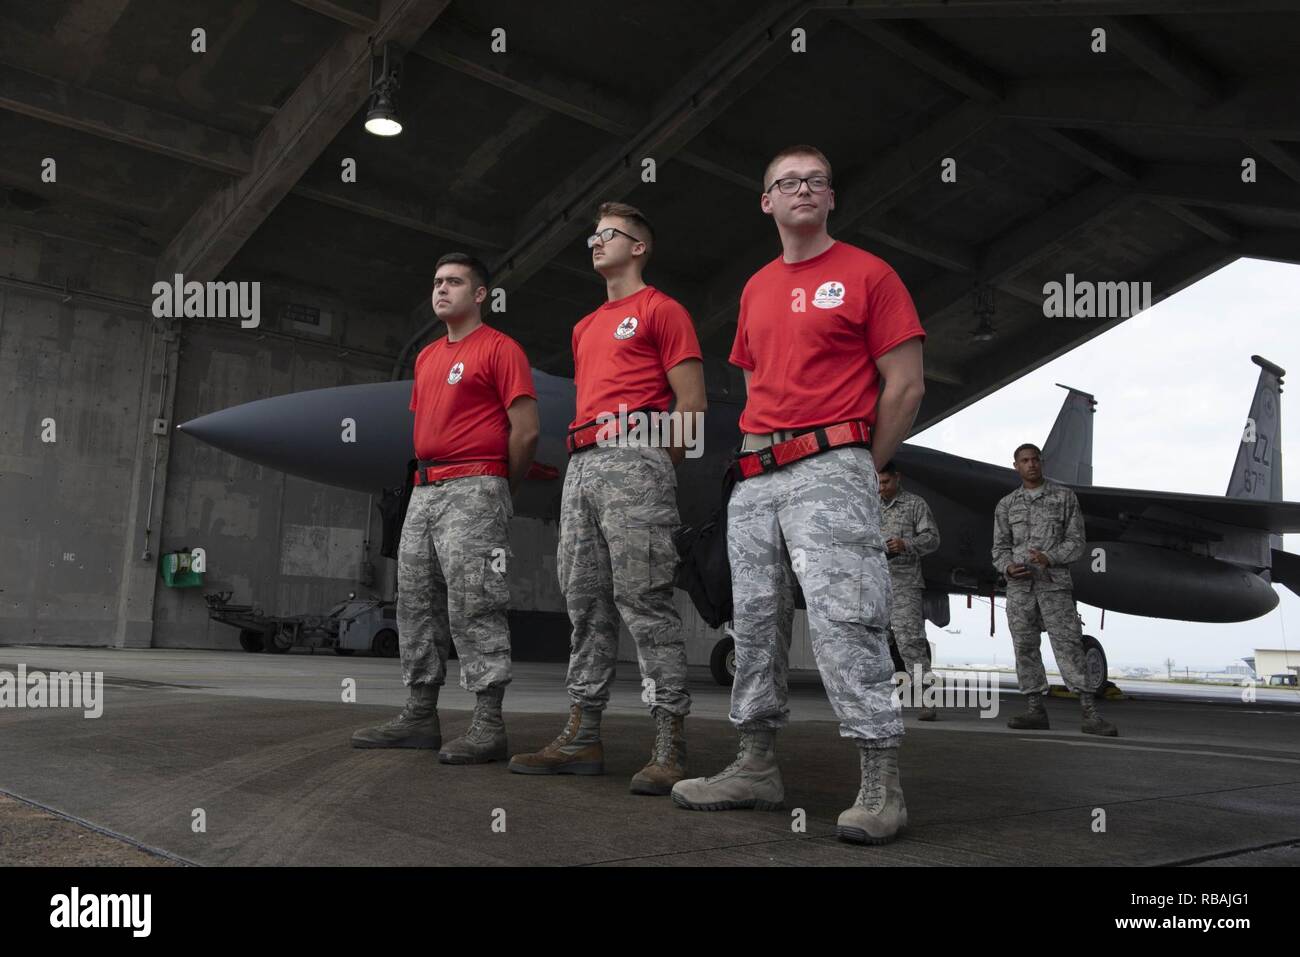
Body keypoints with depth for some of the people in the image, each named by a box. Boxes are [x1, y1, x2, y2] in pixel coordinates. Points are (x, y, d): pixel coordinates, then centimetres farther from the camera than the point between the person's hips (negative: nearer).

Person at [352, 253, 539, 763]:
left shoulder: (500, 348, -3)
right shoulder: (425, 357, 21)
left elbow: (525, 431, -9)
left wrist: (498, 489, 0)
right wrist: (425, 479, 17)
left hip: (473, 491, -8)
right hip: (424, 491, 9)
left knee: (473, 607, -11)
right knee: (416, 606, 9)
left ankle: (488, 725, -7)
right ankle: (419, 716, 16)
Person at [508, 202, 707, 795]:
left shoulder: (661, 310, 4)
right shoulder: (585, 327, 28)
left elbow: (691, 403, -3)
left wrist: (654, 469, -7)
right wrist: (583, 462, 15)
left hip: (633, 457, -8)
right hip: (582, 466, 8)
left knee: (643, 599, -13)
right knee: (584, 602, 6)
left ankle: (670, 749, -11)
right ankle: (582, 737, 11)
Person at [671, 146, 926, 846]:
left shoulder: (867, 274, 2)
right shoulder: (756, 289, 20)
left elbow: (906, 385, -2)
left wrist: (860, 470, -4)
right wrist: (761, 459, 14)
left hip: (830, 468, -6)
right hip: (754, 478, 7)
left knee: (843, 623, -13)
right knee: (755, 625, 9)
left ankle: (881, 788, -6)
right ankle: (756, 768, 19)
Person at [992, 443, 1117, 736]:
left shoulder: (1064, 497, 7)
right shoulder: (1006, 505, 13)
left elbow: (1076, 541, 2)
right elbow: (1000, 547, 12)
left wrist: (1049, 558, -15)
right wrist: (1008, 567, -10)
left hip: (1054, 583, -3)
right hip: (1019, 586, 3)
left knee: (1068, 645, -10)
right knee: (1025, 647, 3)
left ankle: (1091, 714, -11)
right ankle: (1036, 710, 11)